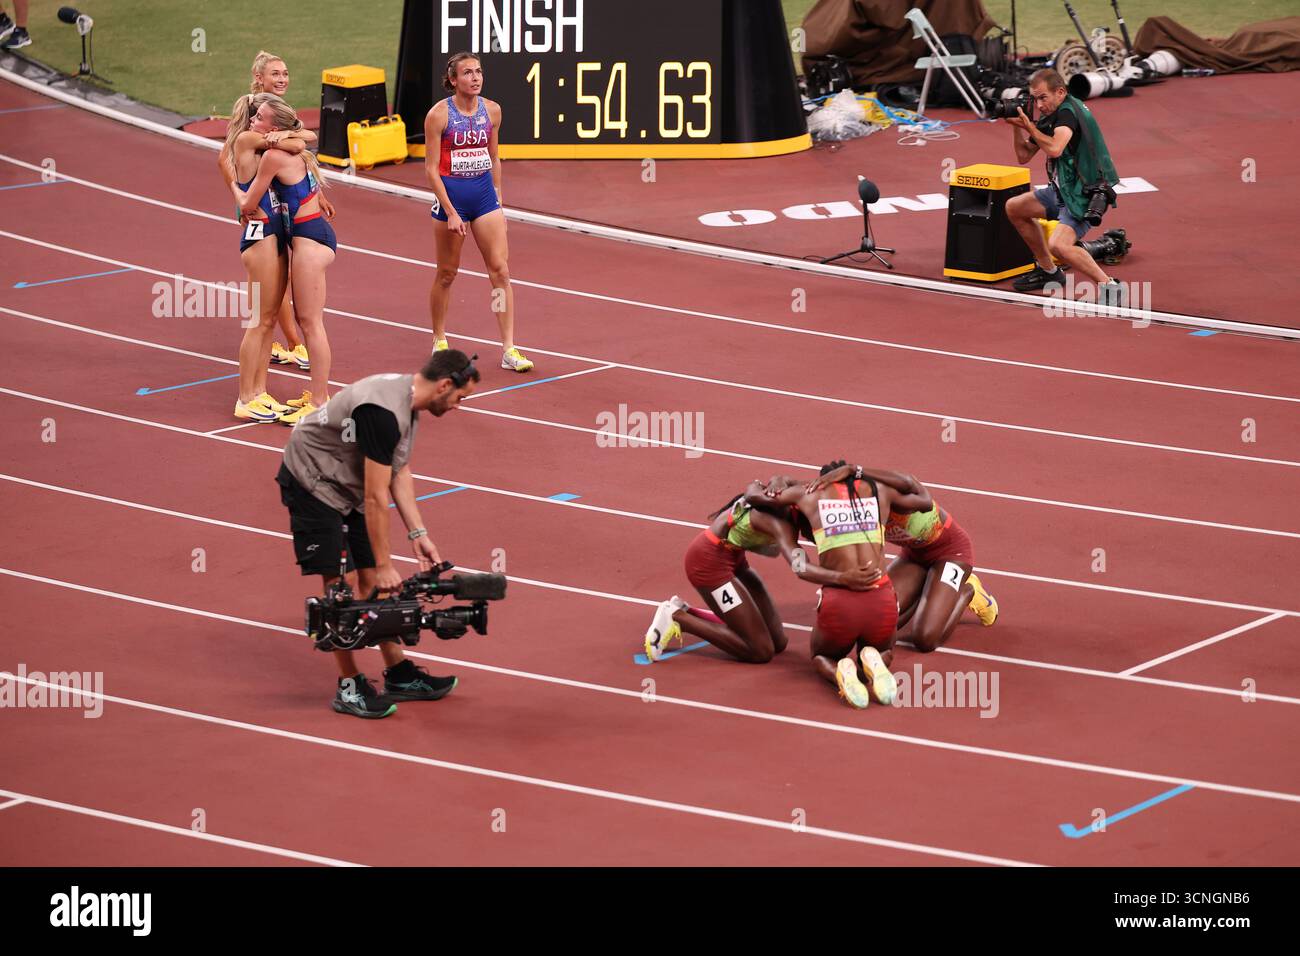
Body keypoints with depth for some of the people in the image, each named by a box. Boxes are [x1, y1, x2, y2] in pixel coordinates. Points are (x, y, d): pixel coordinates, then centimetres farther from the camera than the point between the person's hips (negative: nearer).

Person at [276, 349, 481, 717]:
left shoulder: (405, 400, -1)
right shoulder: (384, 413, -32)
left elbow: (399, 472, 8)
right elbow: (375, 498, -27)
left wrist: (418, 534, 3)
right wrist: (385, 564, -20)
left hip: (346, 488, 9)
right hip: (312, 484, -9)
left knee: (371, 582, 9)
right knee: (343, 583, -8)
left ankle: (400, 675, 15)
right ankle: (349, 687, 1)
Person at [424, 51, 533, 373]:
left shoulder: (492, 110, 2)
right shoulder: (439, 114, -11)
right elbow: (431, 168, -10)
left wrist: (497, 194, 13)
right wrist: (450, 212, -15)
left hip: (484, 193, 4)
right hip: (451, 193, -4)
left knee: (500, 270, -4)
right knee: (447, 274, 8)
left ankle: (509, 350, -4)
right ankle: (440, 341, 26)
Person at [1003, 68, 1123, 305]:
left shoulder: (1068, 112, -19)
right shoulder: (1049, 116, 9)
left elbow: (1054, 149, -38)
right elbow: (1024, 156, 15)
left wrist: (1029, 126, -25)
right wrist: (1016, 124, 1)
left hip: (1084, 194, -11)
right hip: (1063, 189, 11)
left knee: (1058, 245, -29)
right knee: (1014, 208, 22)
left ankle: (1108, 286, -25)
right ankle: (1048, 271, 27)